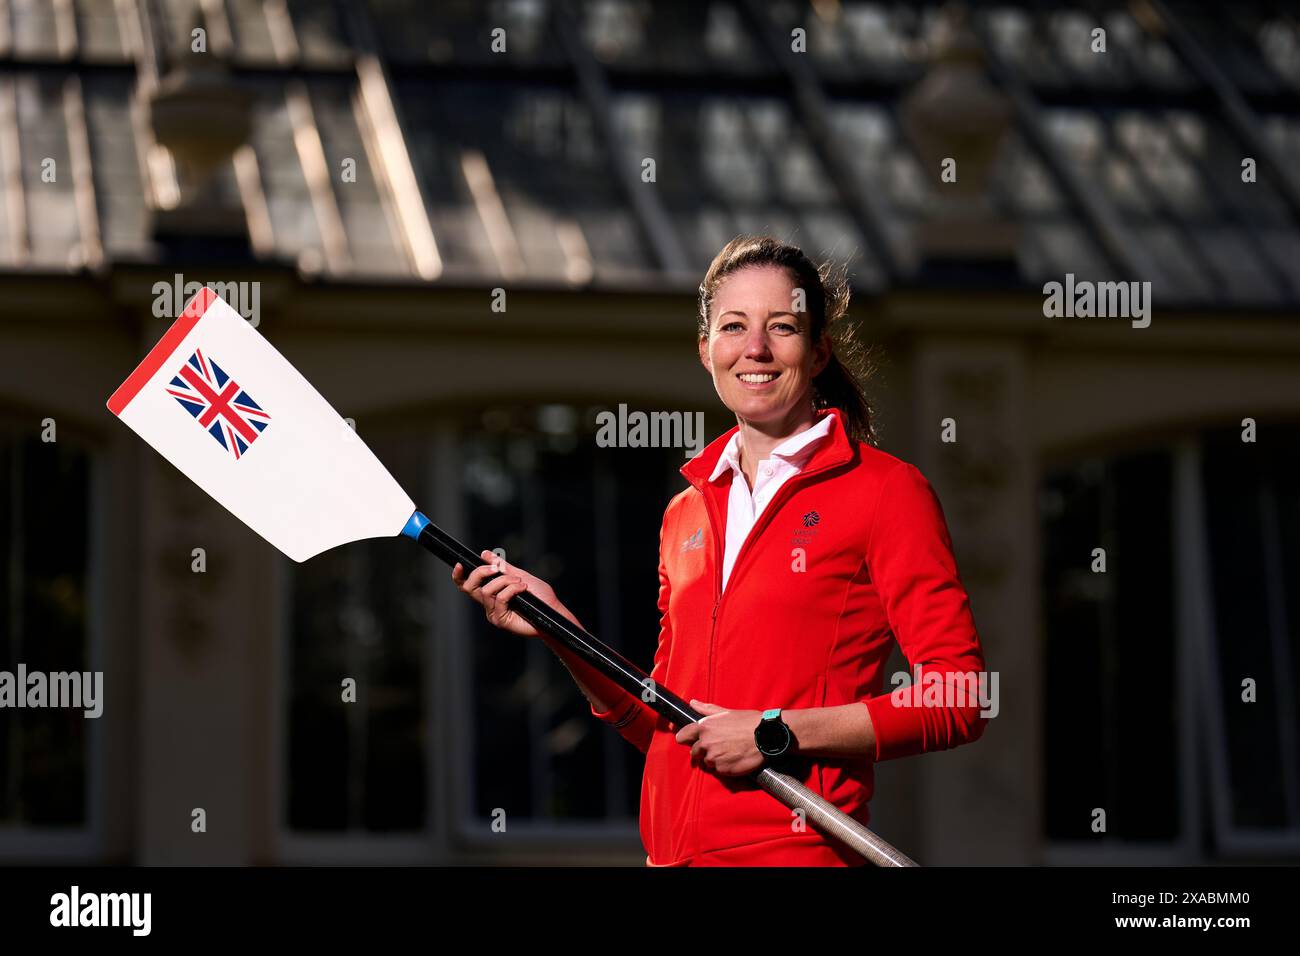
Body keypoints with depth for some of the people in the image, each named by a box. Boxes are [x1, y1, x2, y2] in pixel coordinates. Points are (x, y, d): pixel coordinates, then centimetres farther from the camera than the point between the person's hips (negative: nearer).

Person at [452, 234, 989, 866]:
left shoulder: (885, 490, -4)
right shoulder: (686, 513, 12)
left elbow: (957, 700, -12)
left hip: (798, 850, -5)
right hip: (676, 851, 5)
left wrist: (777, 733, -15)